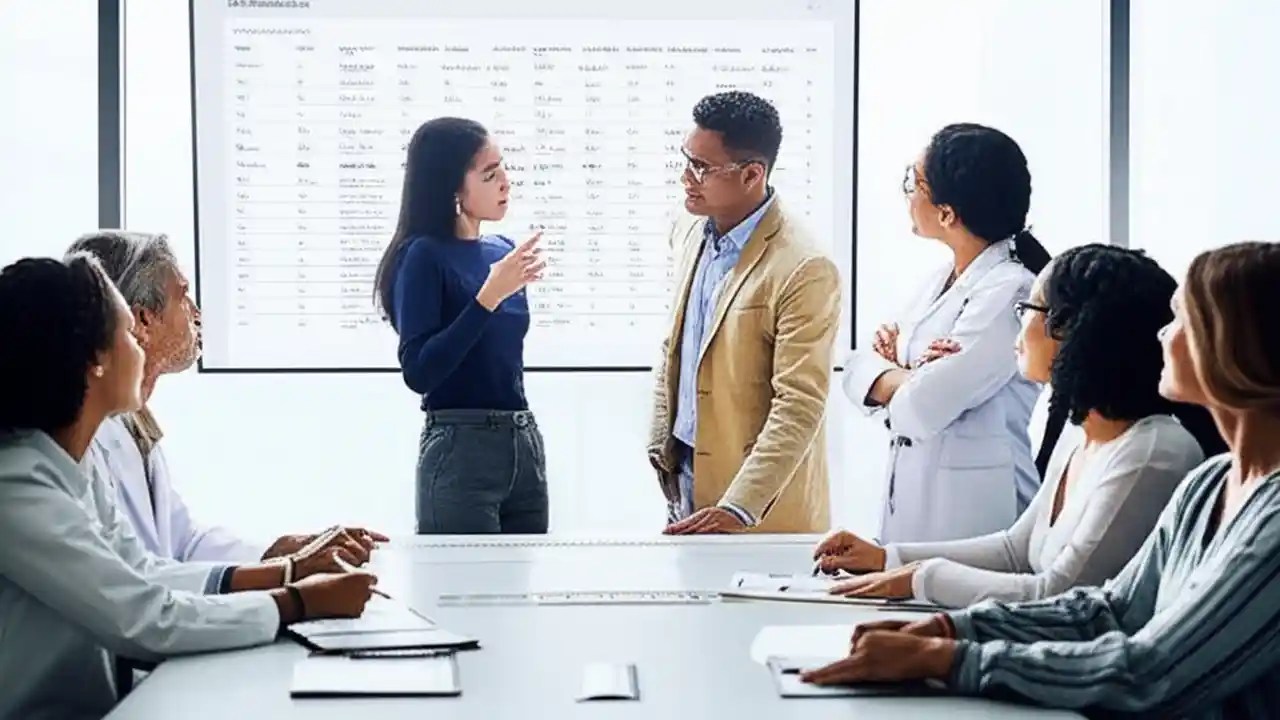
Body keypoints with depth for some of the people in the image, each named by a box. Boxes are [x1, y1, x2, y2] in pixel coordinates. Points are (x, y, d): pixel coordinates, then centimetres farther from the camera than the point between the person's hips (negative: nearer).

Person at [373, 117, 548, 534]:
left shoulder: (502, 251, 9)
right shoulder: (424, 255, -11)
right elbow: (419, 372, -19)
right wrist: (489, 297, -22)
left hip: (525, 445, 7)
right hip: (461, 449, -7)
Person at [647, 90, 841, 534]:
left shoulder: (803, 270, -19)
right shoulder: (690, 232, 5)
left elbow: (799, 406, -21)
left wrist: (738, 508, -26)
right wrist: (660, 445, 13)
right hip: (686, 474, 6)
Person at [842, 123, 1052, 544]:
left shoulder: (1009, 293, -18)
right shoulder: (944, 279, 9)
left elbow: (922, 408, -23)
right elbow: (859, 367, 7)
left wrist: (887, 378, -3)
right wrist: (907, 377, -13)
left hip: (970, 513, -8)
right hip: (909, 500, 8)